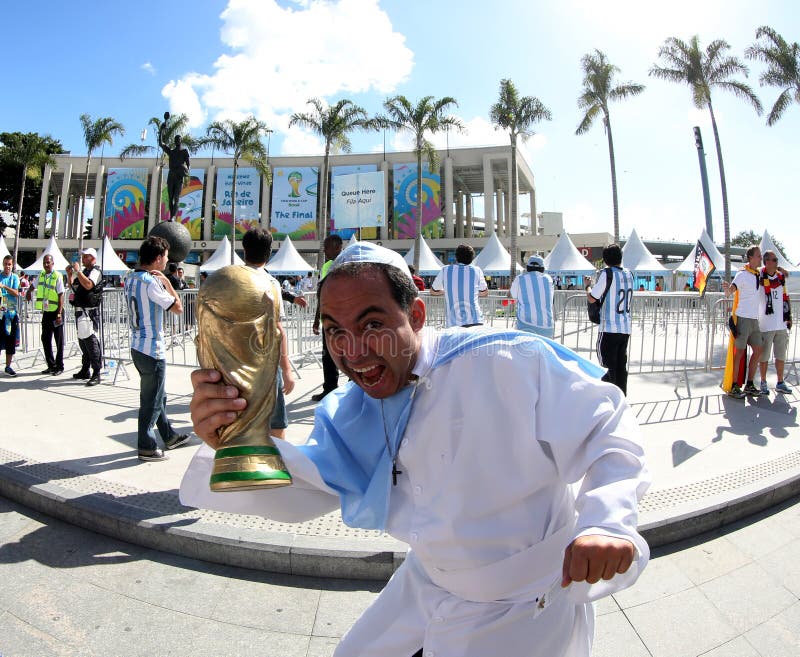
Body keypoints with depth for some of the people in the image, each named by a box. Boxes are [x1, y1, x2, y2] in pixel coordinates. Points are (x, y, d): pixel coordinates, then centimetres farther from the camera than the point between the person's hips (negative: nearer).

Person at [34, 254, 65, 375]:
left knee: (59, 340, 1)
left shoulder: (57, 276, -12)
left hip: (56, 312, -7)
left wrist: (59, 314, -19)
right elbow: (34, 285, 29)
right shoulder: (41, 275, 7)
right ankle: (51, 365, 17)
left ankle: (59, 367, 8)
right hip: (46, 312, 7)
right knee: (45, 339, 8)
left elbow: (61, 296, -15)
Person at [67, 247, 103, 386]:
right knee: (82, 339, 15)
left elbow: (88, 285, -25)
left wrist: (77, 271, -18)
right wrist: (69, 274, 13)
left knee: (90, 339, -13)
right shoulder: (83, 271, 20)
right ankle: (85, 370, 25)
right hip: (80, 310, 10)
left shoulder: (95, 271, -8)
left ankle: (96, 373, -12)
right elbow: (71, 286, 27)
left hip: (90, 311, -10)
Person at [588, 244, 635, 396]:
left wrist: (588, 290, 10)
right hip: (626, 329, 6)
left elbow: (592, 299, -12)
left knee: (608, 367, -1)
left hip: (609, 329, -6)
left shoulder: (606, 273, -12)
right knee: (621, 367, 14)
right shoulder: (629, 275, 9)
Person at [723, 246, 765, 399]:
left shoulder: (759, 274, 12)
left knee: (758, 351, 8)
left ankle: (749, 385, 18)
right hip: (743, 318, -7)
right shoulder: (742, 274, -10)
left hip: (754, 319, 8)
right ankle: (733, 387, 2)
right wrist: (727, 289, -44)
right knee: (740, 352, -4)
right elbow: (730, 291, -23)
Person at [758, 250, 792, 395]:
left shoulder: (781, 276, 9)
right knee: (764, 356, 4)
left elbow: (785, 298, 16)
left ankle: (780, 383, 23)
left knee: (781, 355, 13)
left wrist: (789, 317, 15)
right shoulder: (759, 276, -8)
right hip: (766, 325, -5)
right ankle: (763, 383, 16)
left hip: (781, 324, 6)